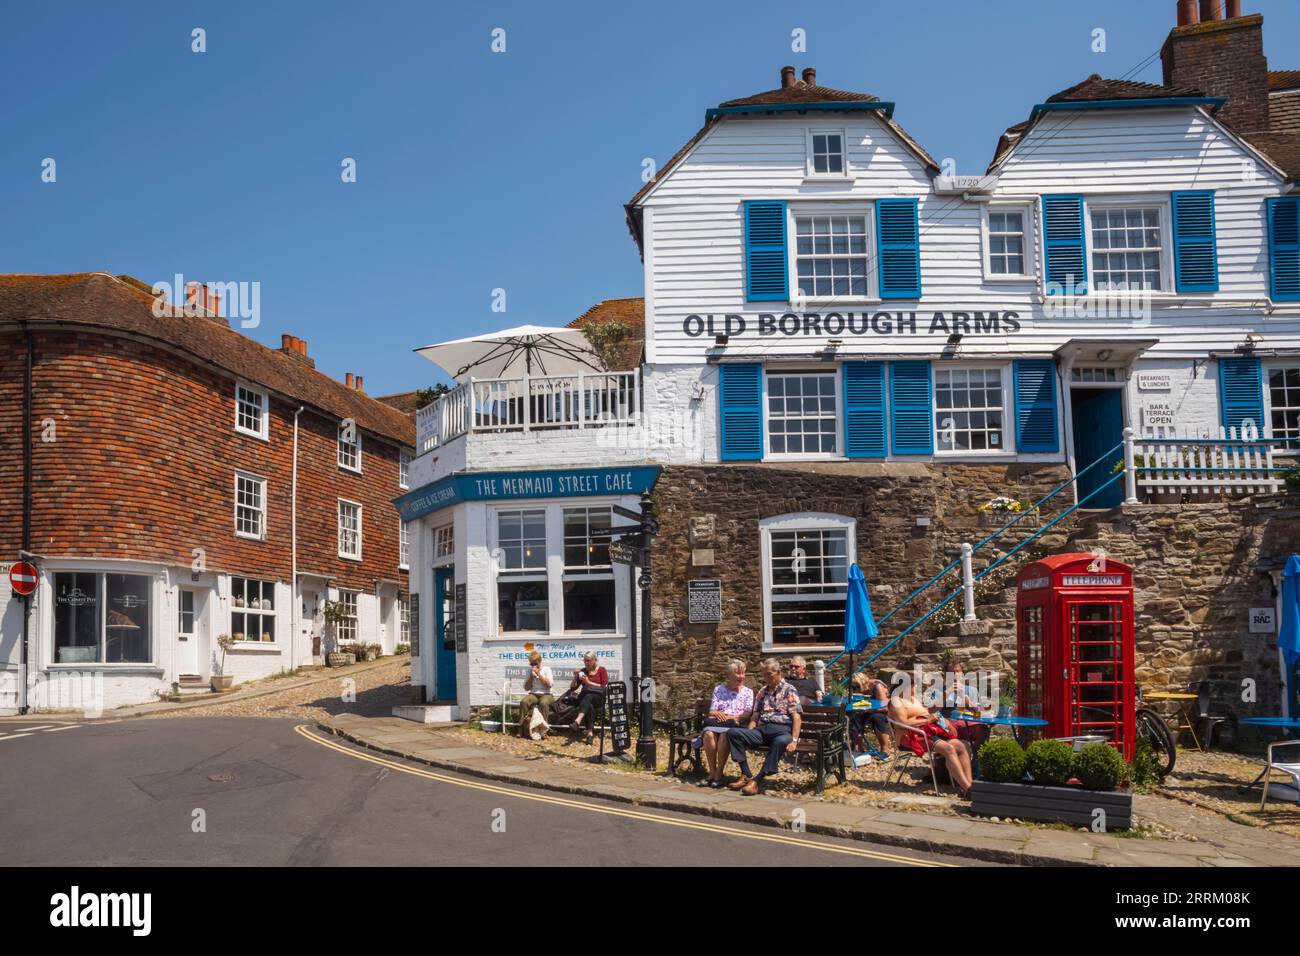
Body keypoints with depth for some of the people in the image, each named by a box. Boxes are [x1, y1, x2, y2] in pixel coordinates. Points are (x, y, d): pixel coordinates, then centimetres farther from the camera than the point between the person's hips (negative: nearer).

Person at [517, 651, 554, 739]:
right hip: (533, 694, 3)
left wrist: (539, 674, -12)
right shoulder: (530, 671, 13)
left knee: (543, 703, -39)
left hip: (546, 694, -3)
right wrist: (532, 676, -4)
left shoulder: (546, 669, 4)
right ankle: (523, 729, -26)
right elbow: (526, 688, 9)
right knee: (524, 702, -31)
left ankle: (543, 730, -32)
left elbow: (549, 684, -9)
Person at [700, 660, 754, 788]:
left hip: (736, 724, -2)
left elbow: (747, 714, 3)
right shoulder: (719, 689, 18)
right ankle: (712, 771, -23)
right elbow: (712, 711, 10)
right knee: (708, 734, -34)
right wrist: (717, 714, -14)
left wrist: (731, 717, -13)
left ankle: (719, 773, -28)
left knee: (724, 734, -37)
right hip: (717, 722, 2)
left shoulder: (747, 692, 14)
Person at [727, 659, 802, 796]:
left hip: (782, 729, -5)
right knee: (733, 733, -19)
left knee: (781, 742, -42)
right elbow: (755, 717, 21)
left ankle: (757, 780, -37)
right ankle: (746, 775, -21)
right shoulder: (762, 692, 24)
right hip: (762, 730, 5)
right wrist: (746, 736, 4)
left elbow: (796, 717, -4)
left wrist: (794, 740, -17)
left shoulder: (789, 690, 6)